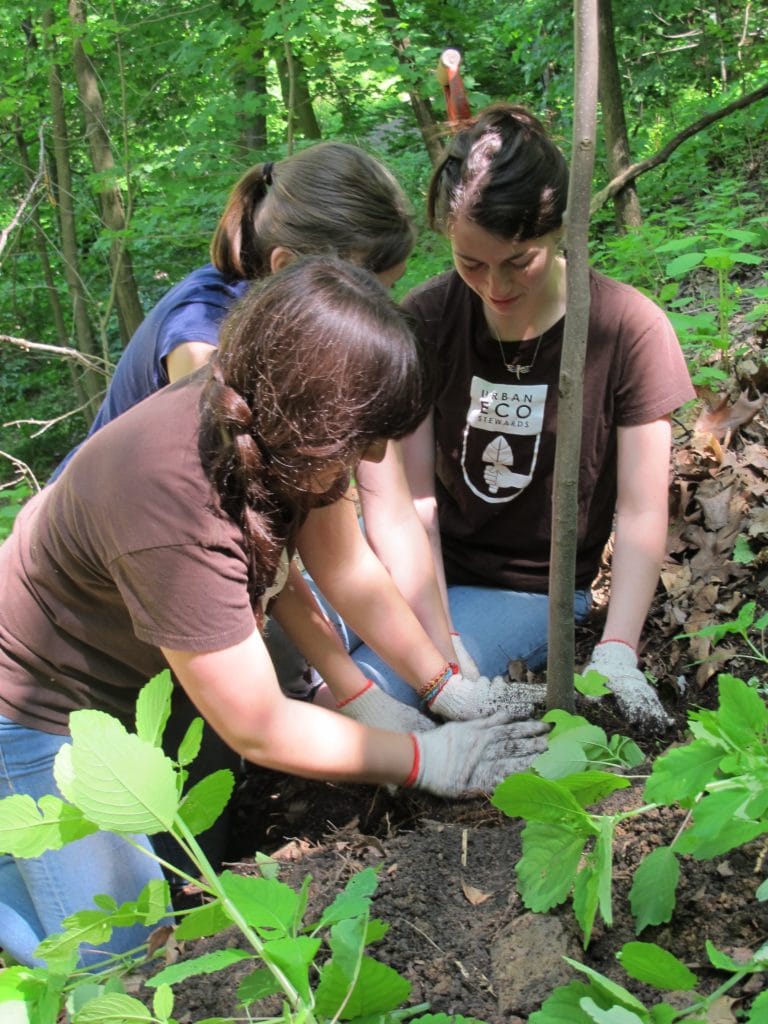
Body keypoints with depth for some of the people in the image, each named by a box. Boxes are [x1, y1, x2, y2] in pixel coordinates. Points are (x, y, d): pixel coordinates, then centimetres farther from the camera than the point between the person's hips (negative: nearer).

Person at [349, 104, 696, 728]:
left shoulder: (629, 330, -15)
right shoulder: (424, 322, -10)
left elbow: (641, 513, -12)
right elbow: (410, 497, -13)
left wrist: (615, 655, -23)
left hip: (527, 591, -2)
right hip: (416, 560, 3)